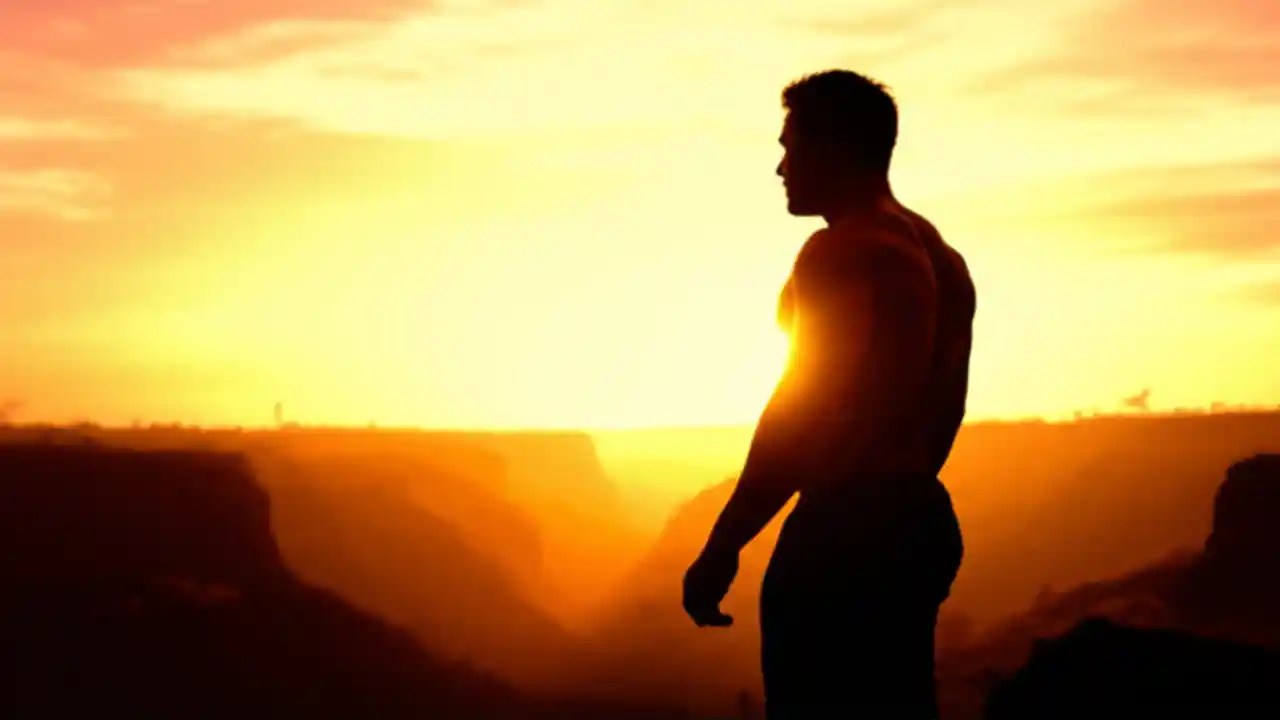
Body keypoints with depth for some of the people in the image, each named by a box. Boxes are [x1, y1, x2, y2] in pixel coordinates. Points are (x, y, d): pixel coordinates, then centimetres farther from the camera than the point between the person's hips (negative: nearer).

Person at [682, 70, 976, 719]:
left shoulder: (842, 251, -12)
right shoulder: (939, 254, 16)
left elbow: (801, 409, -18)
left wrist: (722, 548, -16)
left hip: (846, 527, -9)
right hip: (918, 520, 10)